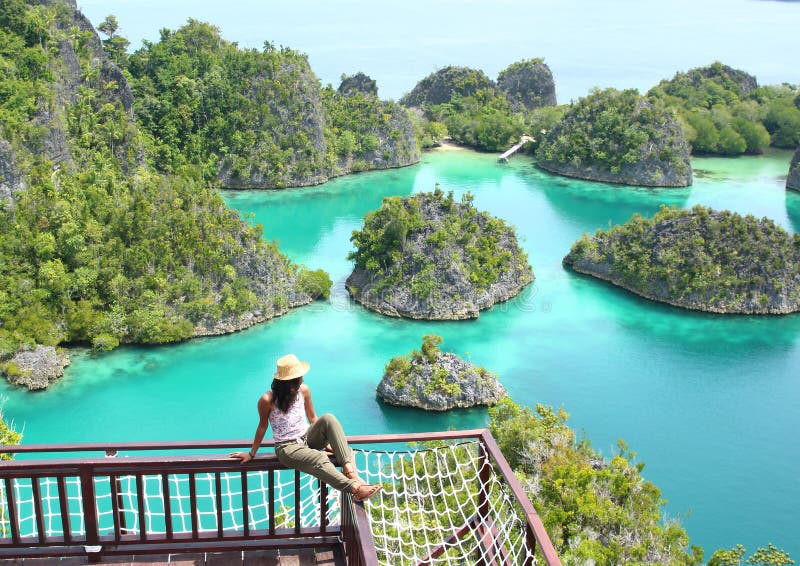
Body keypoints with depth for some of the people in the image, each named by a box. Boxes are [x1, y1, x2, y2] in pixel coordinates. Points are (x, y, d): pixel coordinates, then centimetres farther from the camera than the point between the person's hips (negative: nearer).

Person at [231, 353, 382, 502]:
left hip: (307, 438, 5)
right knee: (319, 459, -35)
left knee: (328, 419, -26)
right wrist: (252, 454, 9)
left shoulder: (303, 390, -1)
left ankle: (348, 468, -36)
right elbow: (262, 427, 0)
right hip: (287, 447, -5)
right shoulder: (267, 400, -15)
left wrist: (326, 441, 10)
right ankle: (355, 488, -45)